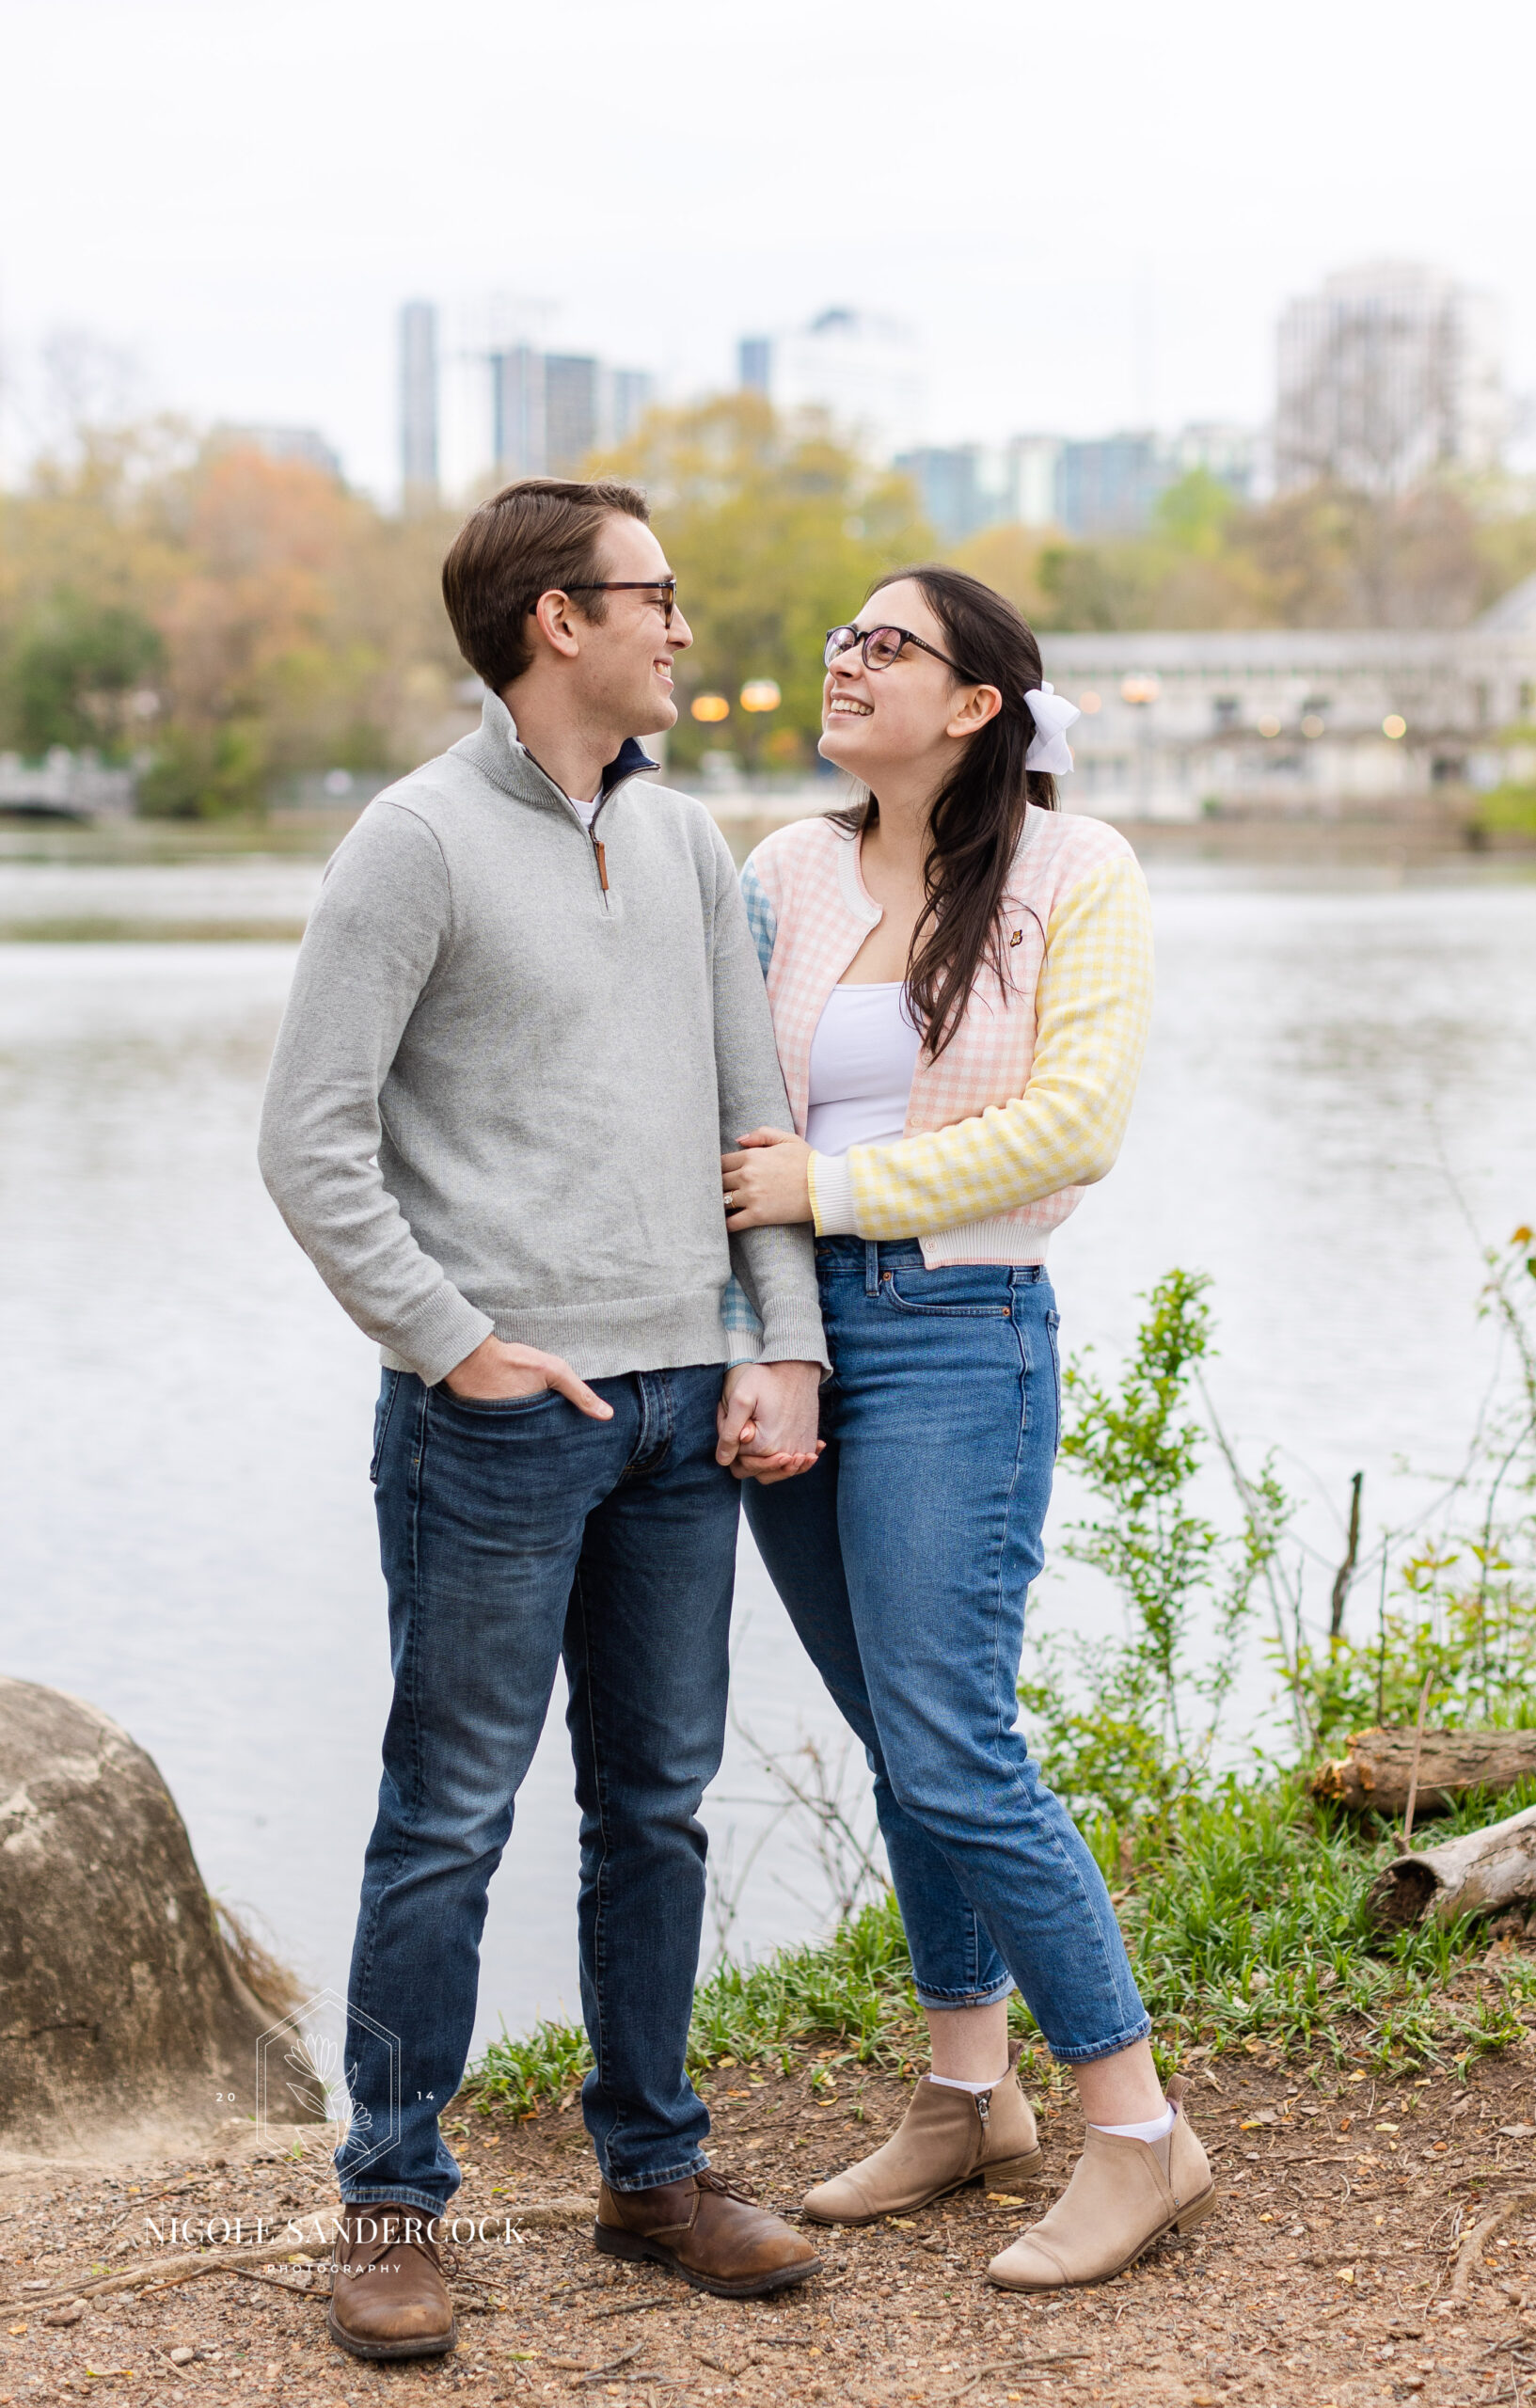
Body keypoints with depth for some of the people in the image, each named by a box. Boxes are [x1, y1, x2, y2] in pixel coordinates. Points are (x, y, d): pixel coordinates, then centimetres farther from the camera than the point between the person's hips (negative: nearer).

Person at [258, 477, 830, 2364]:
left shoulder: (687, 842, 13)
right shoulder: (419, 842, -8)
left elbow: (755, 1110, 14)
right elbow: (311, 1146, -10)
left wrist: (786, 1352, 5)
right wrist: (456, 1348, -12)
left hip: (679, 1403, 6)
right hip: (498, 1419, -6)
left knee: (657, 1805, 13)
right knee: (451, 1816, 0)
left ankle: (654, 2169, 25)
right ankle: (393, 2204, 12)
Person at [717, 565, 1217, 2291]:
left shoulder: (1074, 875, -4)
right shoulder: (785, 874, 9)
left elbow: (1071, 1125, -12)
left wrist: (832, 1186, -13)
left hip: (955, 1331, -5)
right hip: (783, 1326, 6)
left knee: (953, 1754, -10)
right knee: (898, 1745, 13)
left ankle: (1140, 2132, 2)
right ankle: (967, 2099, 27)